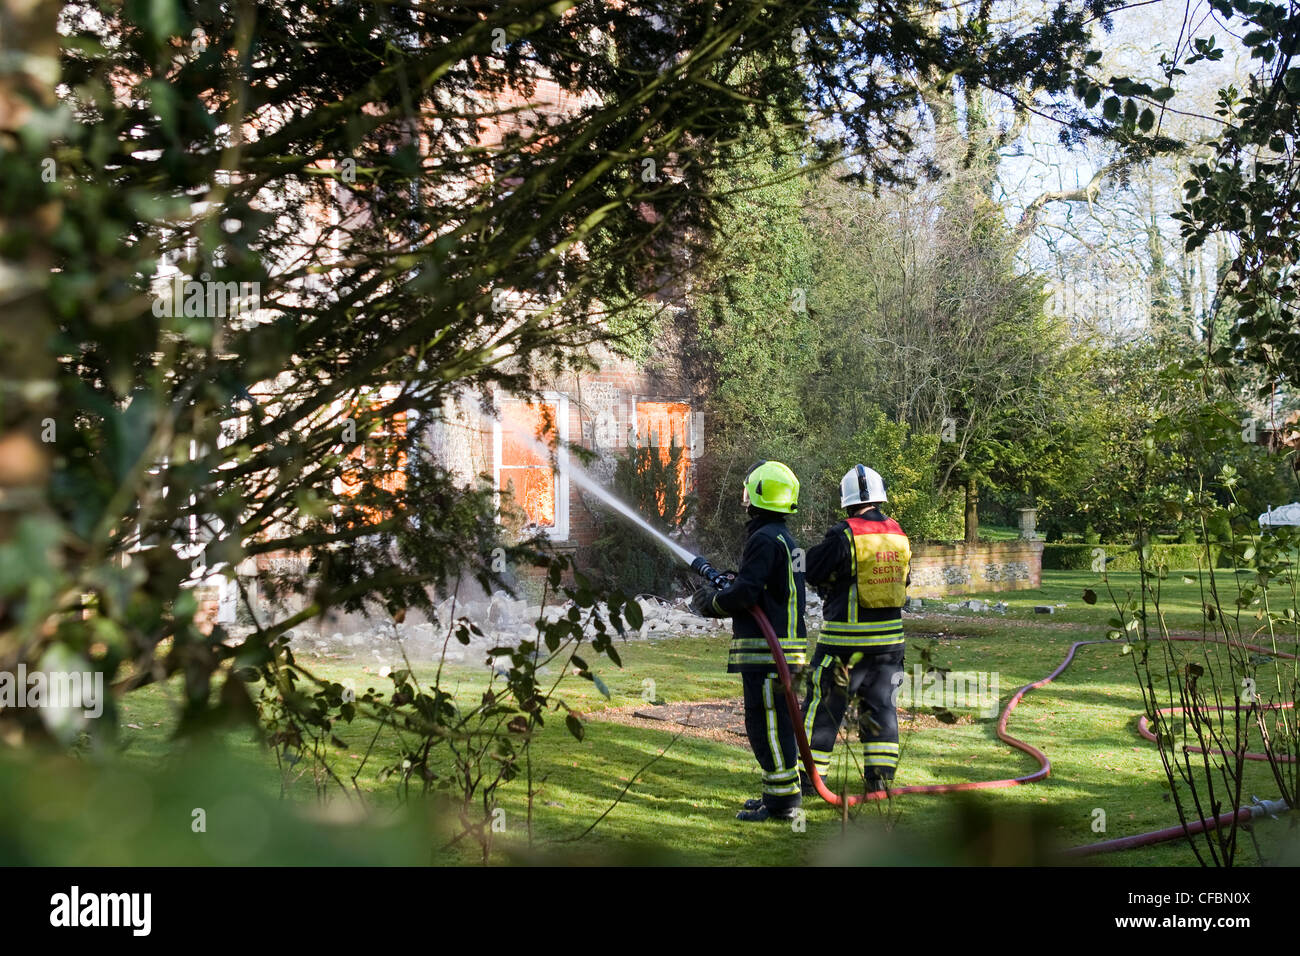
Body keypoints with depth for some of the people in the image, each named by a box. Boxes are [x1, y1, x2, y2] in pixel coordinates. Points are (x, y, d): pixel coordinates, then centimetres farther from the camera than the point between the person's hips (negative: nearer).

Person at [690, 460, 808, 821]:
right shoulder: (784, 538, 17)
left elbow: (745, 594, -20)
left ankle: (782, 801, -3)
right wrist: (722, 592, 17)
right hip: (779, 649, 10)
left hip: (767, 652, -10)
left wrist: (712, 603, -2)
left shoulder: (765, 539, -15)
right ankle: (782, 795, 22)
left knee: (767, 724, -6)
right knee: (774, 724, 16)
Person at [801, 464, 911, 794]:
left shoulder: (844, 535, -15)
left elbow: (813, 572, -9)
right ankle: (880, 773, 12)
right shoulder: (898, 535, 3)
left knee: (824, 704, 4)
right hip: (888, 635, 5)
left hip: (845, 638, -5)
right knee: (880, 704, 13)